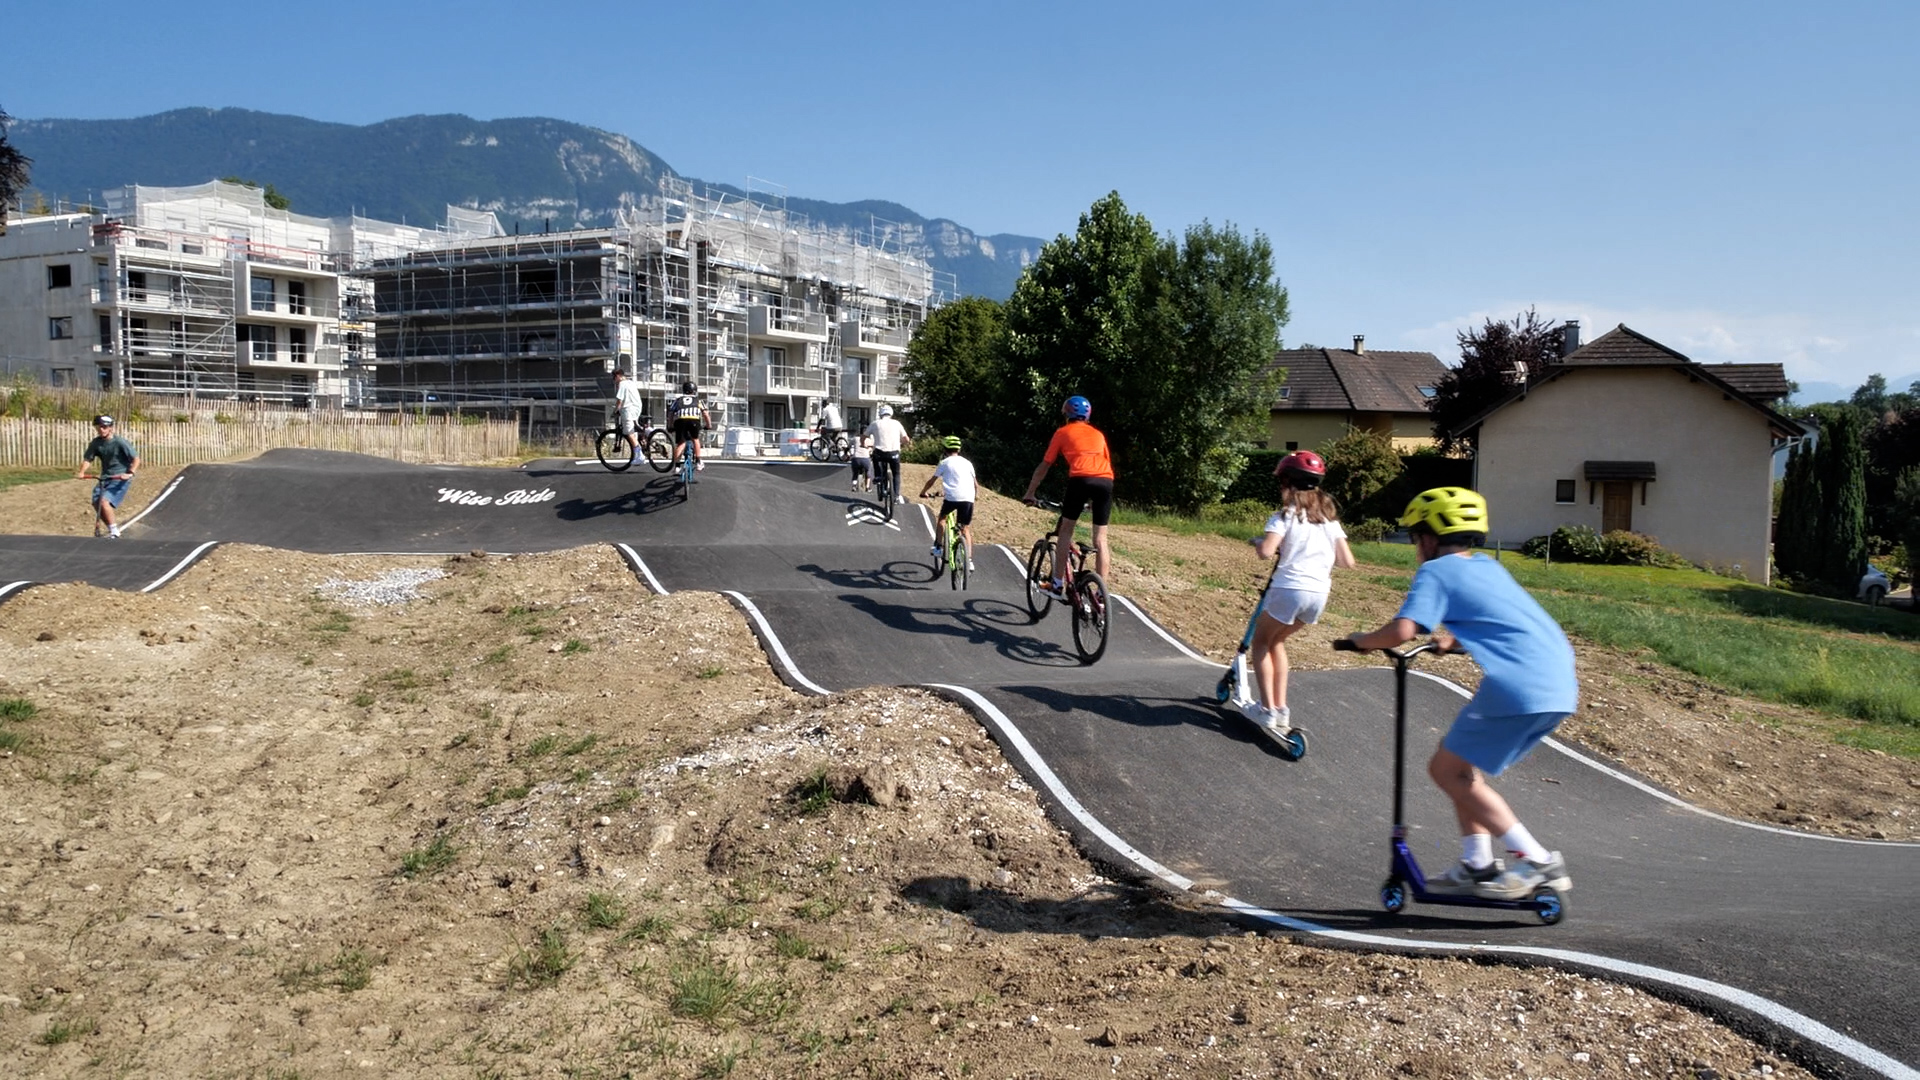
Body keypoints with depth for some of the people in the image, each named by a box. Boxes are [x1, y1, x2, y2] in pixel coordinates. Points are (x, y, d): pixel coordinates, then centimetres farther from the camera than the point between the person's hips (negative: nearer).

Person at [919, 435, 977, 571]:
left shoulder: (944, 463, 10)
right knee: (965, 529, 13)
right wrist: (976, 494, 43)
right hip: (968, 498, 3)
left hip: (952, 497, -2)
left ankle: (938, 548, 23)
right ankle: (969, 560, 4)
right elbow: (975, 483, 24)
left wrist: (923, 492, 32)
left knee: (942, 518, 26)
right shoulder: (967, 463, 19)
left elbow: (932, 480, 16)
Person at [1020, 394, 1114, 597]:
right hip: (1106, 481, 3)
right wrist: (1092, 499, 46)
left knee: (1066, 531, 11)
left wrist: (1029, 494, 31)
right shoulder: (1098, 434, 30)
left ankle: (1058, 585, 9)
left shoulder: (1063, 432, 20)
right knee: (1100, 539, 8)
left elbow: (1044, 467, 21)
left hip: (1081, 478, -3)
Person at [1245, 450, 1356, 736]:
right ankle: (1281, 707, 23)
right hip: (1319, 594, 6)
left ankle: (1267, 709, 8)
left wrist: (1258, 541, 2)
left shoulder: (1285, 515, -4)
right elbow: (1347, 562, 8)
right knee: (1276, 640, 26)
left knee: (1261, 641, 17)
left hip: (1289, 589, -6)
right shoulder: (1328, 516, 13)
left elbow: (1267, 551, -20)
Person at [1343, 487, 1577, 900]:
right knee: (1463, 765, 21)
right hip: (1560, 684, 9)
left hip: (1519, 687, -9)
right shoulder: (1489, 566, 24)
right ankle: (1476, 865, 25)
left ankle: (1538, 862, 2)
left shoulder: (1435, 572, 0)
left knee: (1447, 770, 3)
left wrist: (1360, 641, 2)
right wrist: (1453, 639, 41)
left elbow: (1403, 631, -14)